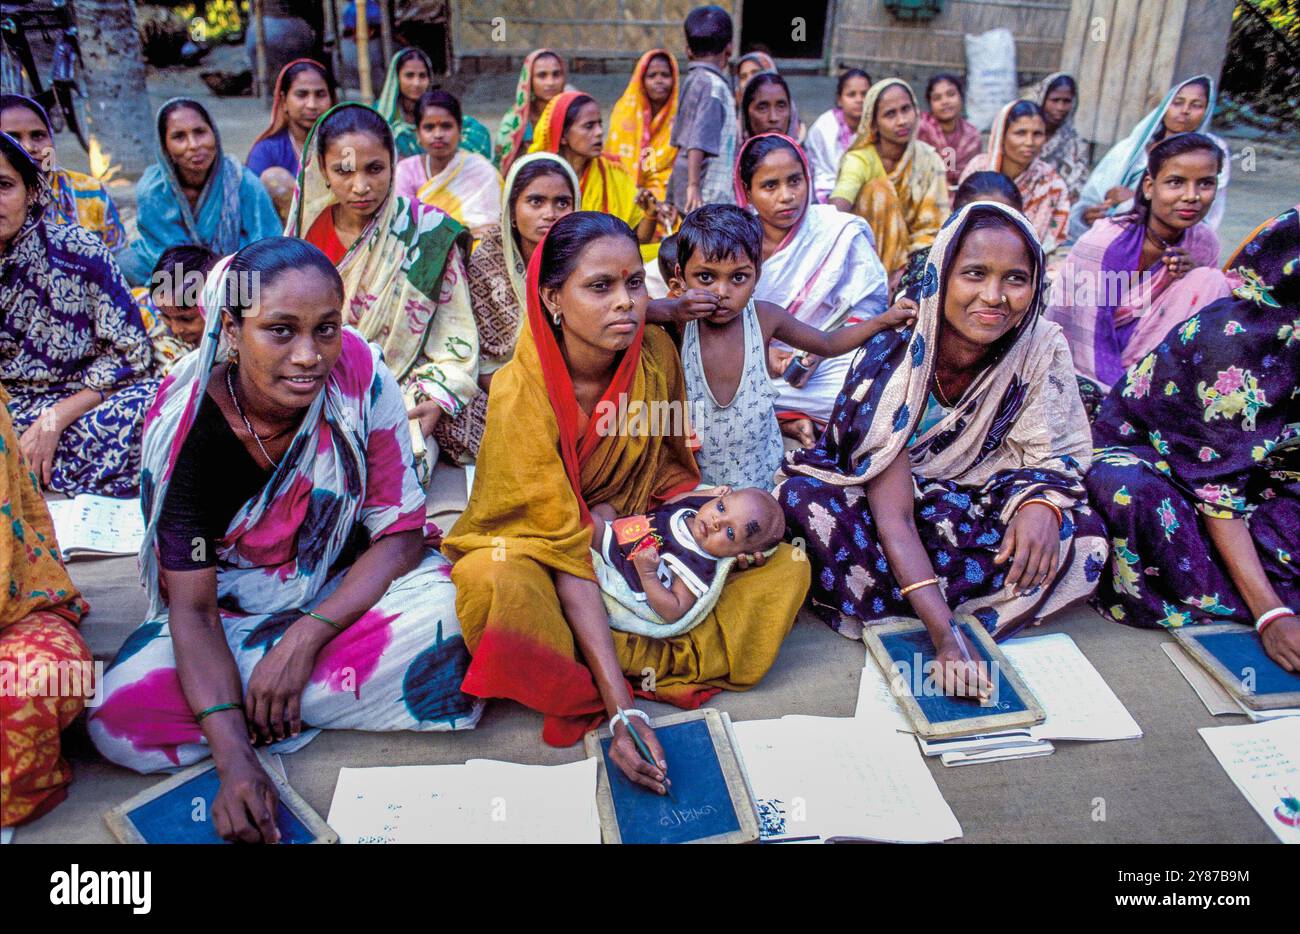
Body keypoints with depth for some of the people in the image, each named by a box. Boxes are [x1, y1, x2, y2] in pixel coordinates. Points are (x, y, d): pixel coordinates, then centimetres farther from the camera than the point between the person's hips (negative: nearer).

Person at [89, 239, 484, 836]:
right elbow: (193, 605, -20)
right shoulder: (184, 424, -20)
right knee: (120, 718, -24)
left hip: (348, 591, 0)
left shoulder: (361, 375, -20)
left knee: (446, 610, -32)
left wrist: (305, 638, -25)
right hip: (233, 605, 0)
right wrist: (235, 759, -32)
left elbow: (402, 532, -13)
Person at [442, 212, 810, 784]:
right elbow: (568, 552, -29)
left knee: (786, 565, -13)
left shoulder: (656, 353, -12)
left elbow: (674, 466, 6)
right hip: (541, 547, -4)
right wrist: (621, 710, -36)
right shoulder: (523, 392, -25)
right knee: (499, 586, -38)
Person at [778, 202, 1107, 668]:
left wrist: (1041, 503, -34)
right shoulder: (889, 360, -27)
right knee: (805, 497, -33)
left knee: (1082, 539, -25)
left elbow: (1055, 455, -7)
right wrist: (945, 635, -43)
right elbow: (892, 516, -32)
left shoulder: (1044, 350, -17)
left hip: (977, 505, 3)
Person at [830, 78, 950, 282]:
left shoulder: (929, 160, -6)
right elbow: (836, 210, -34)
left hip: (910, 251, 2)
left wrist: (906, 267, -21)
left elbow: (931, 228, -6)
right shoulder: (859, 159, -16)